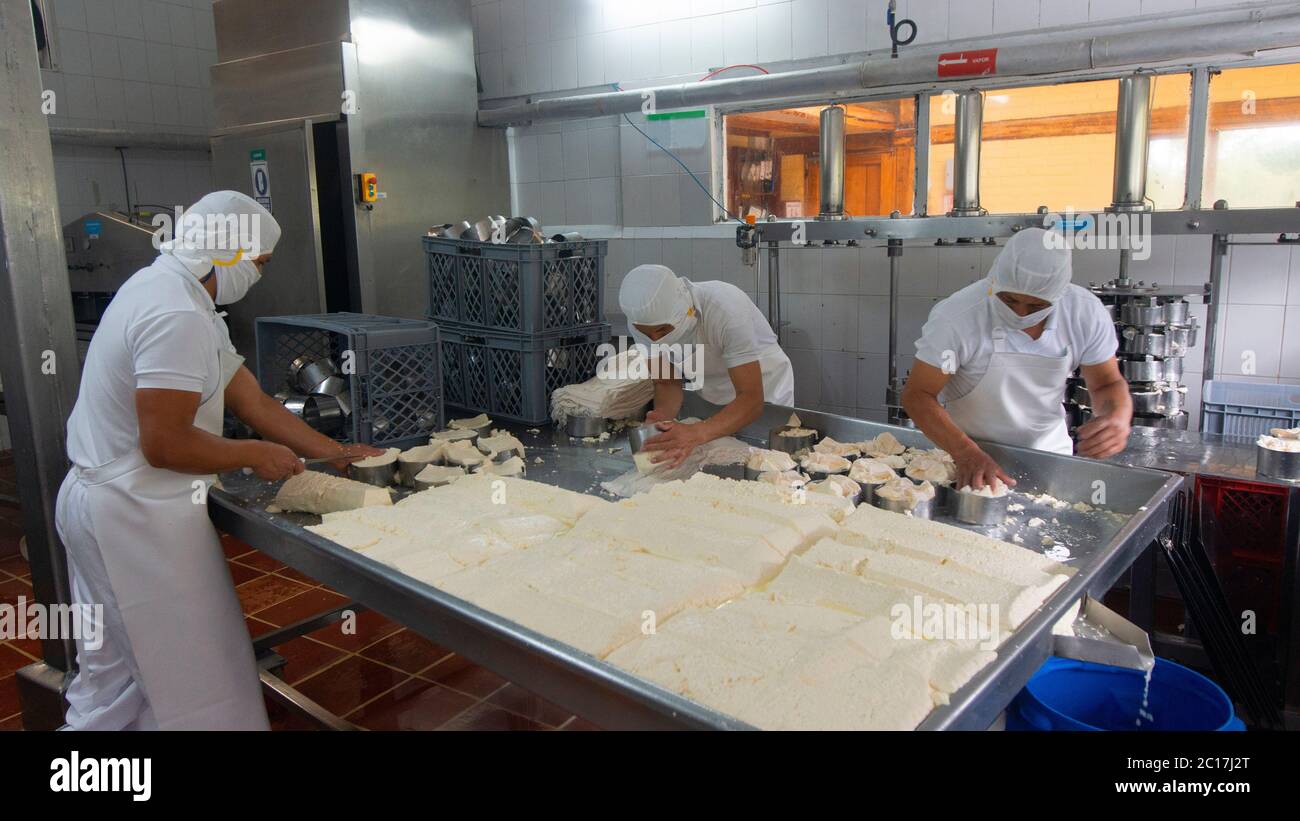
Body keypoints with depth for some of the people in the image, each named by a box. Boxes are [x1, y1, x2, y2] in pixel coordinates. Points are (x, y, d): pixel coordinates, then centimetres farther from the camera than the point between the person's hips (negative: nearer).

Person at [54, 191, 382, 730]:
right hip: (138, 515, -11)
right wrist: (255, 454, -12)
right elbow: (164, 444, -27)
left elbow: (254, 402, 10)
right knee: (195, 675, 3)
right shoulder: (178, 316, -23)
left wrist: (334, 454, 8)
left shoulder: (170, 292, 11)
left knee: (112, 668, 22)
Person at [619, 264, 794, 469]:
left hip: (763, 395, -4)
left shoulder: (726, 309, -37)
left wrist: (697, 433, -55)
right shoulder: (643, 319, -21)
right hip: (707, 398, 4)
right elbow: (667, 382, -13)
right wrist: (663, 414, -36)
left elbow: (752, 399, -39)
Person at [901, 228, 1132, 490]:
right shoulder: (956, 317, -28)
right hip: (962, 452, 0)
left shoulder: (1087, 313, -16)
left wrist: (1118, 417, -25)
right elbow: (918, 394, -23)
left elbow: (1108, 383, -2)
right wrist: (966, 453, -36)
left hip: (1047, 451, 0)